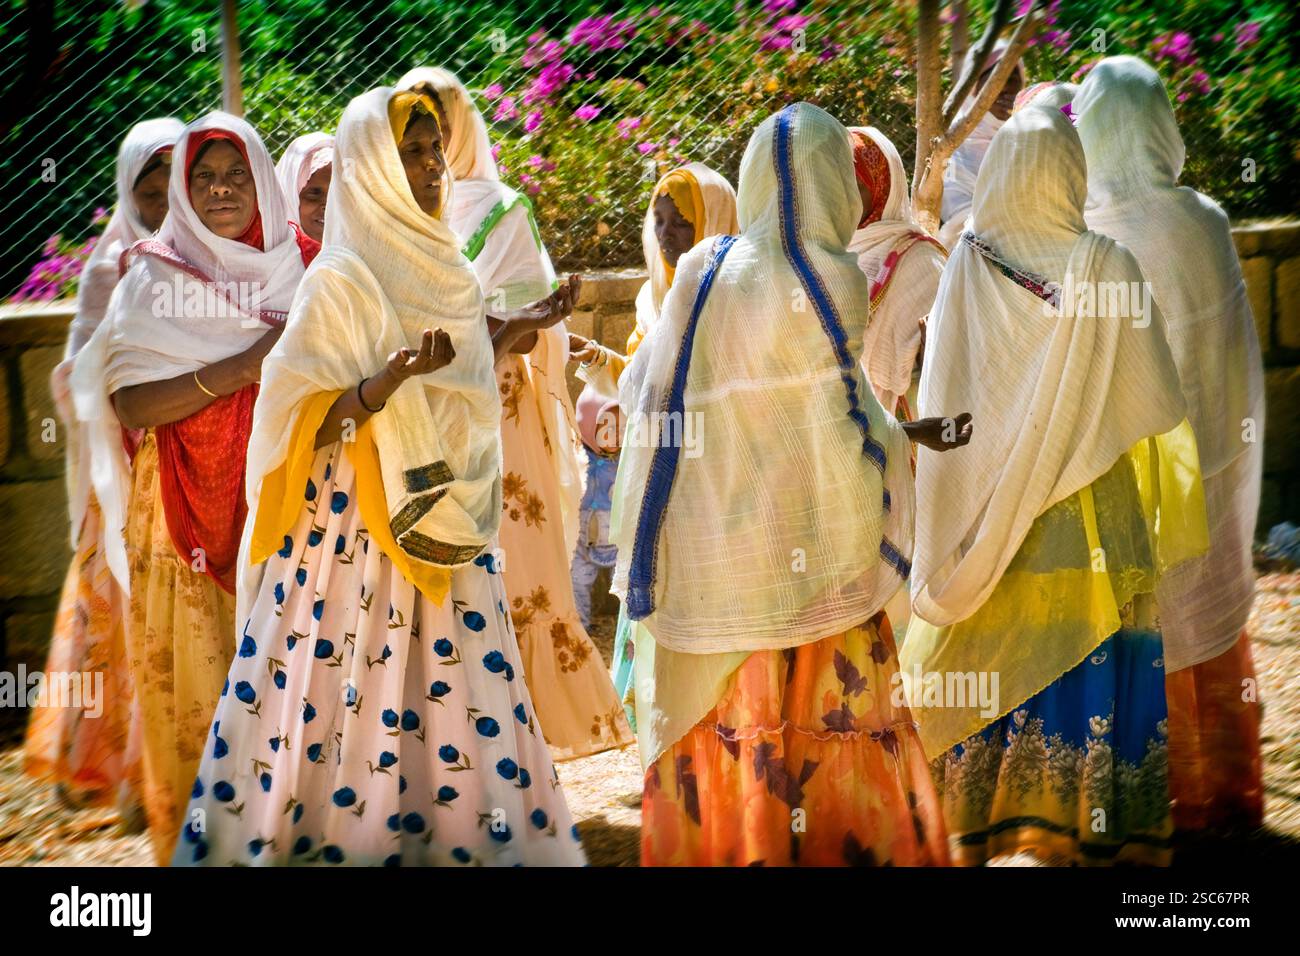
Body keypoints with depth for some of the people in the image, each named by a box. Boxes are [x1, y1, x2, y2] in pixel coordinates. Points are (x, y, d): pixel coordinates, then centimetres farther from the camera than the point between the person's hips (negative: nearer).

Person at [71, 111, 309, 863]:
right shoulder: (154, 279, 2)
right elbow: (130, 404, -10)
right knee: (198, 681, -1)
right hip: (188, 515, -2)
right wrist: (242, 367, -16)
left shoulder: (301, 271, 9)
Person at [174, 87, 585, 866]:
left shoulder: (442, 268, 11)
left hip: (444, 522, 7)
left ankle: (454, 839, 16)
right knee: (365, 706, -5)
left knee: (450, 705, 8)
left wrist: (514, 333, 16)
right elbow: (308, 422, -15)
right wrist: (386, 383, -30)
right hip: (364, 528, -7)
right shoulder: (344, 279, -11)